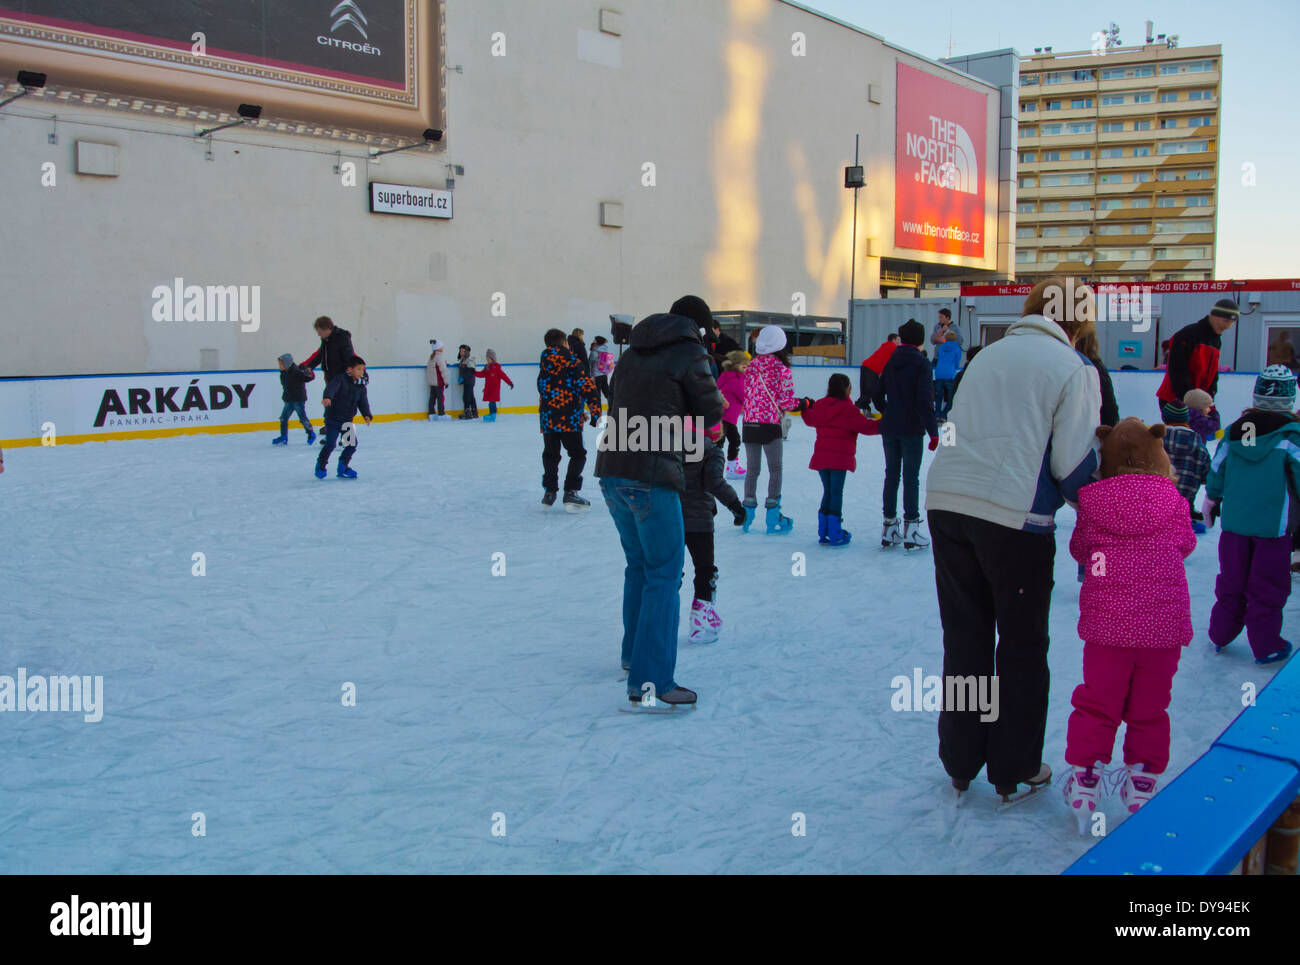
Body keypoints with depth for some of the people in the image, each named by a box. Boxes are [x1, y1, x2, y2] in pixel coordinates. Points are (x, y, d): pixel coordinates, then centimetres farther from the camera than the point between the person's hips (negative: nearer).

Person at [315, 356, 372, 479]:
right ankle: (321, 465, 14)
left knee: (352, 443, 1)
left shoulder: (361, 386, 4)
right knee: (330, 444, -8)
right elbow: (331, 388, -32)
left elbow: (363, 402, 5)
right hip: (333, 418, -6)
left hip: (347, 420, 6)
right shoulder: (341, 379, -15)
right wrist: (327, 397, -54)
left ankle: (343, 467, 17)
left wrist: (367, 415, -12)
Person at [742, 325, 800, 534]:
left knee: (752, 469, 14)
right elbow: (786, 402, -9)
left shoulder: (749, 368, 3)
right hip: (771, 426, -4)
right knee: (775, 469, 8)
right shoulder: (782, 370, -9)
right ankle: (773, 517, 9)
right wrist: (803, 403, 8)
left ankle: (748, 512, 15)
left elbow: (745, 397, 5)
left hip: (749, 424, 4)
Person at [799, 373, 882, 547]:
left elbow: (810, 419, 27)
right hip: (840, 457, -6)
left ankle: (823, 533, 15)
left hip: (821, 456, 6)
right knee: (836, 492, -2)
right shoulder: (847, 408, -10)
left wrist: (806, 406, 46)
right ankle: (835, 534, -1)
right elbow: (864, 426, -12)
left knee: (828, 491, 14)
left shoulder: (820, 405, 9)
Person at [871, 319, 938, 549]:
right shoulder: (921, 363, -9)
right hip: (912, 429, -5)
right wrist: (933, 430, -15)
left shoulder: (891, 362, 8)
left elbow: (878, 395, 12)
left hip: (889, 427, 5)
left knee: (891, 475, 11)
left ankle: (889, 527, 15)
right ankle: (910, 529, 1)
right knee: (911, 478, -1)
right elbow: (925, 400, -16)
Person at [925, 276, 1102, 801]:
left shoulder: (988, 354, 17)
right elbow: (1073, 462, -8)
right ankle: (1014, 768, 22)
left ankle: (960, 761, 26)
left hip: (946, 499, 5)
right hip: (1015, 516, -5)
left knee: (964, 638, 16)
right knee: (1022, 644, 12)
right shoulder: (1074, 368, -2)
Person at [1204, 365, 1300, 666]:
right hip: (1273, 525, -4)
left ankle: (1220, 636, 26)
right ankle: (1265, 646, 12)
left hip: (1234, 521, 4)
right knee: (1267, 587, 5)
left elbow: (1216, 471, 9)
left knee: (1231, 582, 16)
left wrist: (1211, 502, 24)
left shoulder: (1234, 431, 2)